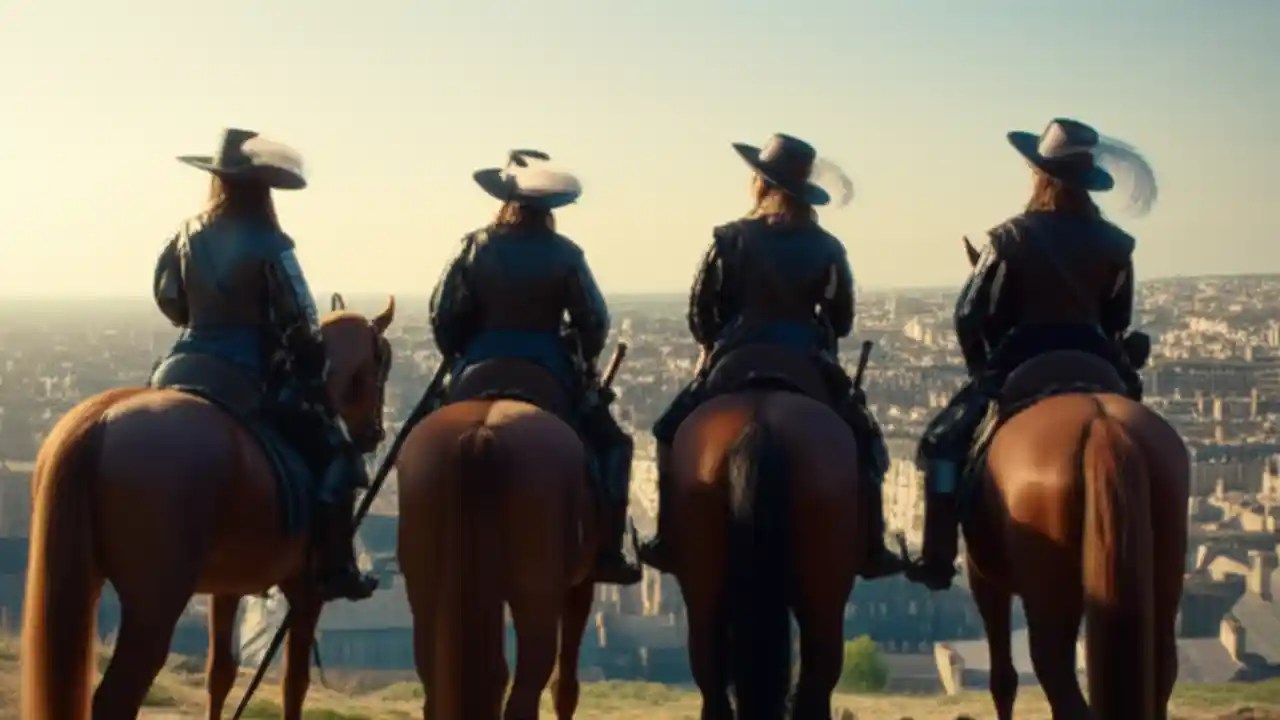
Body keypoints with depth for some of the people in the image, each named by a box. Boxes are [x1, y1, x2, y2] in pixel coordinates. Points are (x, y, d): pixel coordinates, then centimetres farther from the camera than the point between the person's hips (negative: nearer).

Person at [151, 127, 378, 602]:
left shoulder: (187, 236, 4)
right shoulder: (269, 246, -12)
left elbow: (168, 301, 13)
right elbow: (299, 326, -13)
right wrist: (317, 372, 0)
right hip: (252, 374, -5)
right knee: (331, 448, 6)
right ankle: (334, 568, 0)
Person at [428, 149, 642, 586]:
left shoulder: (476, 247, -1)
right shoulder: (564, 254, -4)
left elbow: (443, 315, -2)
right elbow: (594, 321, -3)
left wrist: (458, 359, 13)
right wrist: (584, 363, 14)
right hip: (550, 372, -1)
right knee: (610, 443, 14)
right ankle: (605, 551, 4)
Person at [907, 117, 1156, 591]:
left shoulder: (1012, 237, -8)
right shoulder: (1113, 245, 3)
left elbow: (971, 313, -6)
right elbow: (1118, 320, 10)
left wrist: (982, 366, 10)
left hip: (1020, 364, -3)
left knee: (944, 441, 7)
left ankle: (938, 559, -1)